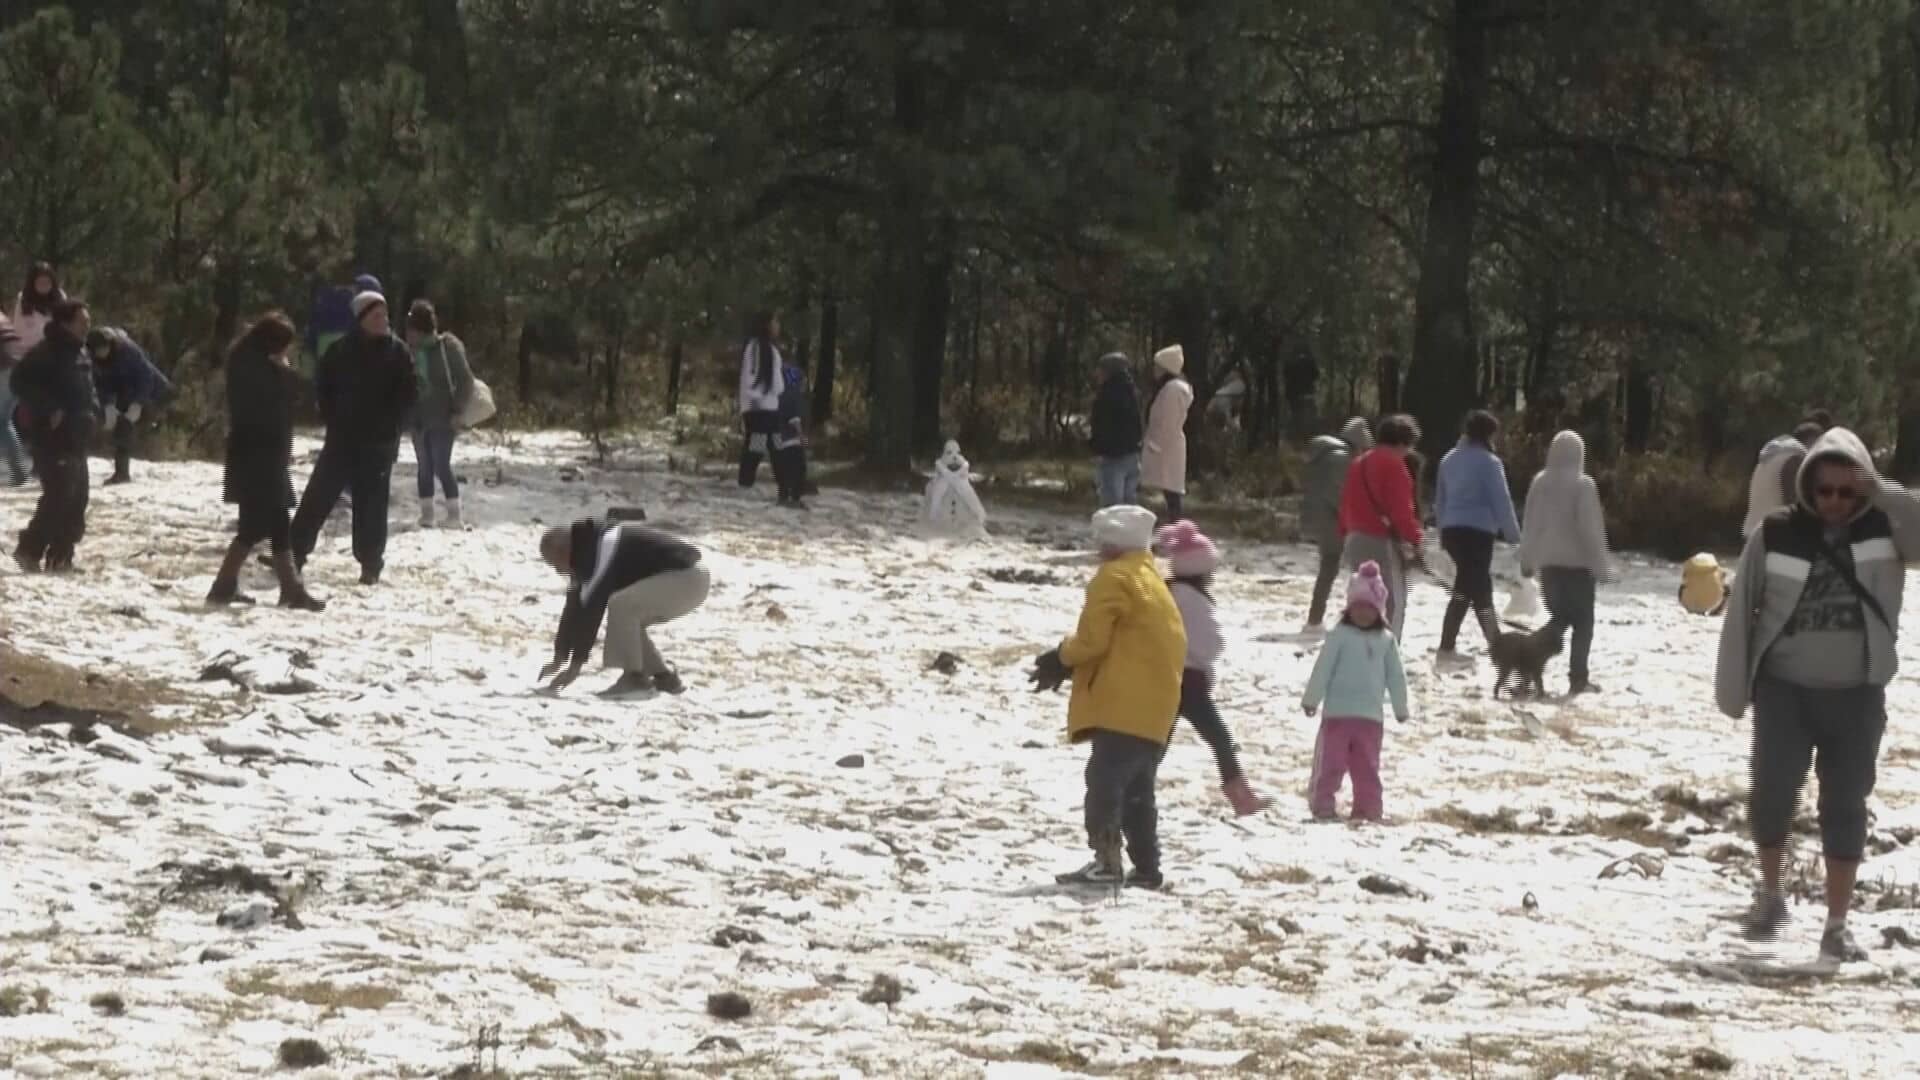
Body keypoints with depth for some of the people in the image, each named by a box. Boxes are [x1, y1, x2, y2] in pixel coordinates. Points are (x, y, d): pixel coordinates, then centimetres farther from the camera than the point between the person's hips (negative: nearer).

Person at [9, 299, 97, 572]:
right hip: (53, 440, -9)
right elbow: (21, 381, -22)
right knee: (58, 497, -13)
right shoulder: (46, 352, -15)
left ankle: (61, 557, 15)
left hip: (75, 440, 9)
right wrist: (49, 411, -24)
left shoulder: (79, 352, 14)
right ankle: (29, 551, -5)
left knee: (76, 501, 9)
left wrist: (91, 407, 10)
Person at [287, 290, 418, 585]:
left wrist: (388, 423, -9)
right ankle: (293, 552, 4)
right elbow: (322, 385, 12)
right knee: (318, 496, 0)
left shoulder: (396, 351, -2)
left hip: (379, 441, -1)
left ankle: (370, 563, 9)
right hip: (342, 437, 1)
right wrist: (331, 417, 1)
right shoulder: (341, 350, 2)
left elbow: (409, 393, -2)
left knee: (371, 503, 1)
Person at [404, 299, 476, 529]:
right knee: (424, 467, 9)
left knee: (442, 466, -7)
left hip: (442, 417, -5)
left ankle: (454, 514, 1)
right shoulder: (411, 349, 2)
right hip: (418, 417, 5)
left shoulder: (448, 346, -11)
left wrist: (458, 410, -9)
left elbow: (465, 380, -7)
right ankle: (426, 514, 17)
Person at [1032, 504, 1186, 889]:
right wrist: (1068, 665, 15)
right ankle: (1146, 867, 15)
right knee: (1136, 788, 14)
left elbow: (1092, 639, -13)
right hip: (1153, 706, 10)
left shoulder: (1114, 577, -7)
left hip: (1124, 704, -10)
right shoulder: (1149, 578, 24)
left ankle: (1106, 860, -25)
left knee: (1104, 778, -15)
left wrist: (1061, 658, 6)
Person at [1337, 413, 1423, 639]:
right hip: (1381, 541, -9)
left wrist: (1345, 536, 24)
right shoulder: (1392, 464, -12)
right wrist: (1414, 540, -12)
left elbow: (1346, 505, 19)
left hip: (1355, 539, 9)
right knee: (1393, 603, -7)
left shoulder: (1358, 463, 16)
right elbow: (1401, 508, -17)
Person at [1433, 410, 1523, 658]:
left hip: (1452, 531, 8)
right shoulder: (1489, 462, -10)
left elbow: (1440, 500, 18)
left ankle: (1496, 643, 22)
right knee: (1476, 588, -2)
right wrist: (1514, 535, -3)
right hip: (1478, 531, -8)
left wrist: (1443, 533, 24)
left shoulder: (1449, 459, 12)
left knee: (1478, 587, 17)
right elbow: (1501, 501, -10)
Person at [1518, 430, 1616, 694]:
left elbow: (1530, 524, 8)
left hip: (1548, 562, 5)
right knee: (1582, 621, 5)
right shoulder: (1582, 484, -13)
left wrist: (1527, 560, 17)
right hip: (1577, 561, -5)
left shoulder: (1540, 482, 3)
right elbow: (1589, 527, -15)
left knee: (1559, 617, 17)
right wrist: (1601, 563, -8)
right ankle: (1578, 678, 3)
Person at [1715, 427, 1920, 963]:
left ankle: (1836, 926, 10)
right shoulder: (1776, 534, -4)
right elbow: (1741, 611, 1)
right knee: (1773, 788, -8)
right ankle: (1770, 894, 18)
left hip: (1856, 693, 1)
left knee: (1846, 805, 3)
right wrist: (1732, 687, -1)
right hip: (1784, 687, -1)